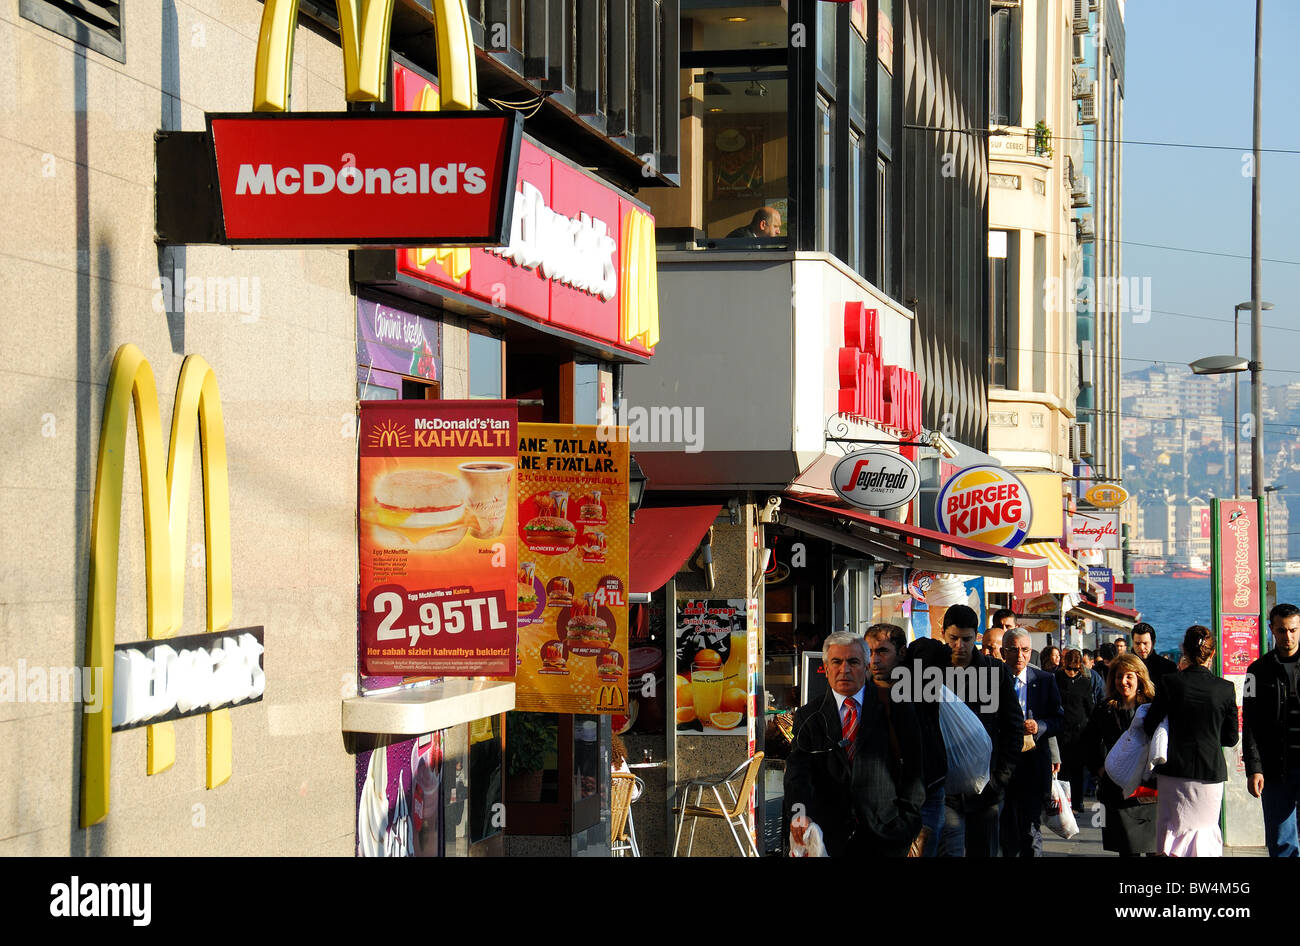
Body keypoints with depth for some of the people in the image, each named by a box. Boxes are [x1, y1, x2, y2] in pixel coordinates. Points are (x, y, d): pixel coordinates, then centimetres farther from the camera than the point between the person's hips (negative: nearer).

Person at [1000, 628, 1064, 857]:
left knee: (1031, 829, -5)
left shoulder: (1045, 680, 6)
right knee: (1008, 830, 8)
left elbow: (1059, 719, 6)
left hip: (1033, 765, 0)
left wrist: (1040, 726, -13)